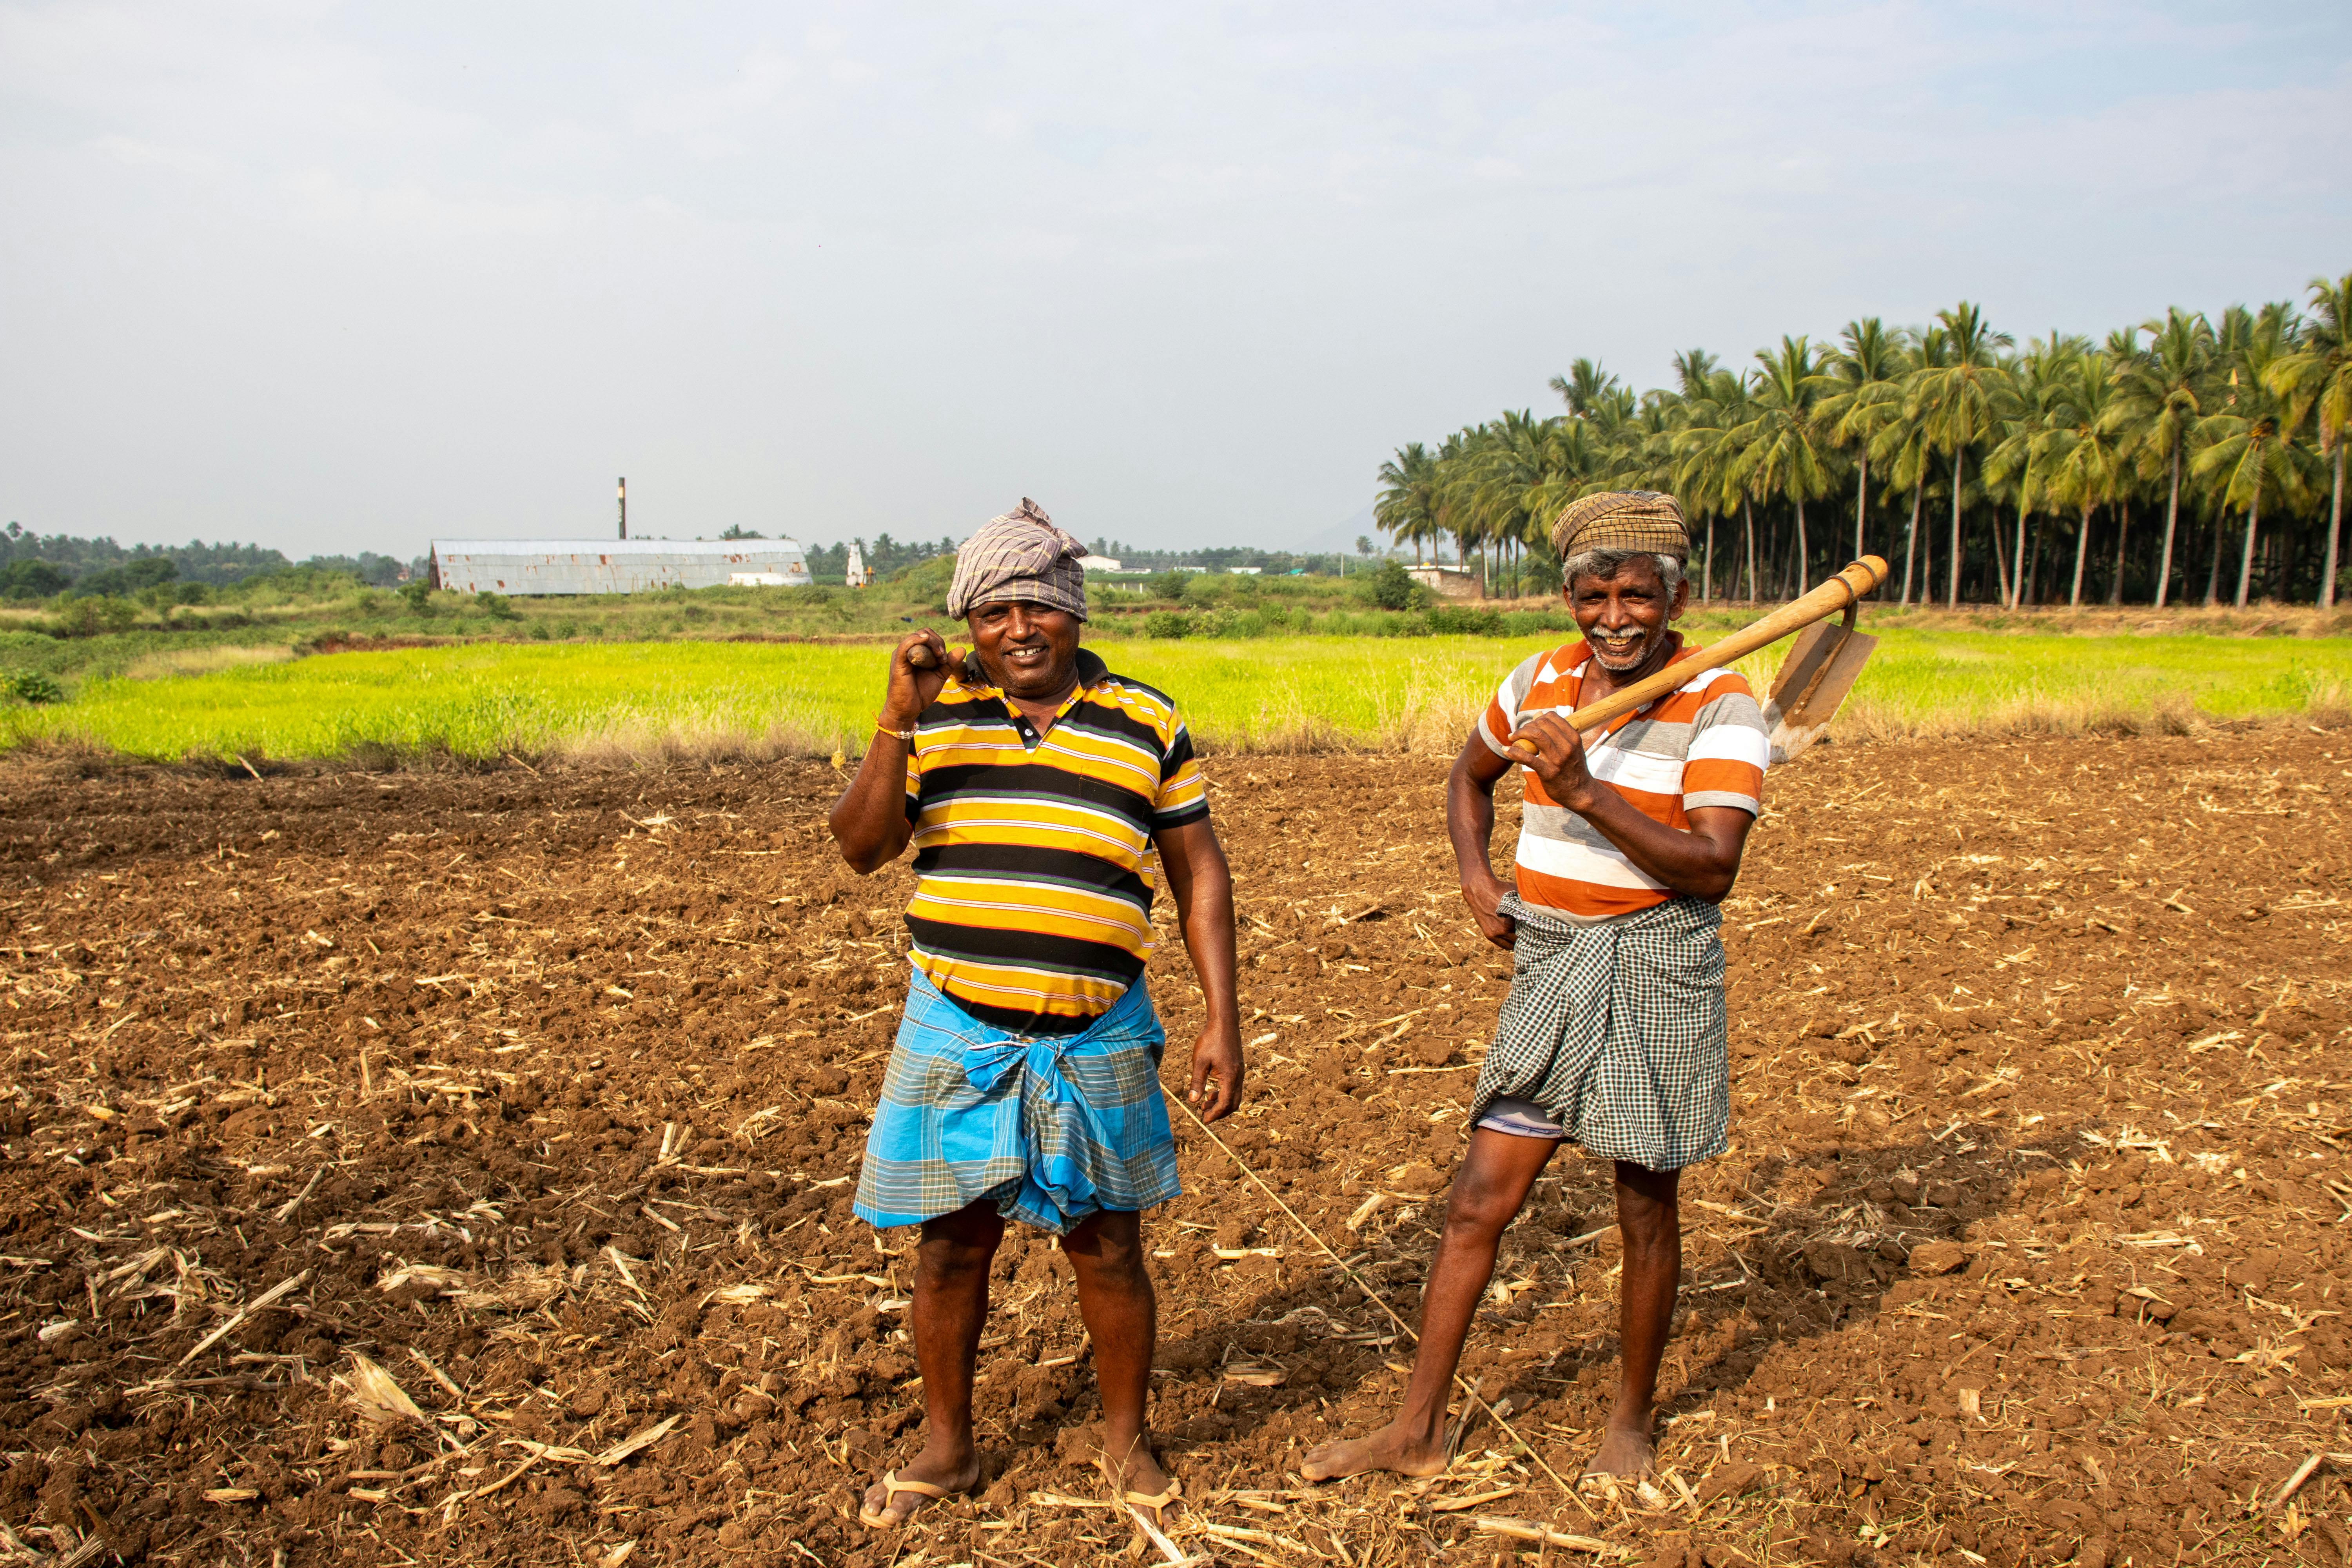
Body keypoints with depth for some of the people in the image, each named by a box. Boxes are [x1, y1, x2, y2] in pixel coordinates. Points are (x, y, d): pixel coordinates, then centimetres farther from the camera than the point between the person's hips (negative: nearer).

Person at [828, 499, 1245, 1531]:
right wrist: (895, 722, -17)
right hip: (955, 1036, 1)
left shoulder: (1146, 726, 1)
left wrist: (1223, 1022, -1)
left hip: (1092, 1042, 0)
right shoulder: (935, 717, 3)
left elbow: (1199, 877, 5)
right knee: (949, 1250, 10)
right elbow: (861, 849, -5)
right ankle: (945, 1448, 31)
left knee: (1108, 1252, 9)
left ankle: (1126, 1442, 31)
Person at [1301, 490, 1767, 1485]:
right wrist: (1475, 874, 5)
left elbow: (1713, 868, -21)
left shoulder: (1717, 705, -11)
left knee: (1646, 1209, 9)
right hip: (1548, 966, 4)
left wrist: (1586, 792, -29)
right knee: (1477, 1202, 4)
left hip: (1654, 964, -4)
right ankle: (1418, 1431, 15)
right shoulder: (1540, 682, 4)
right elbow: (1469, 777, 23)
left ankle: (1632, 1419, 31)